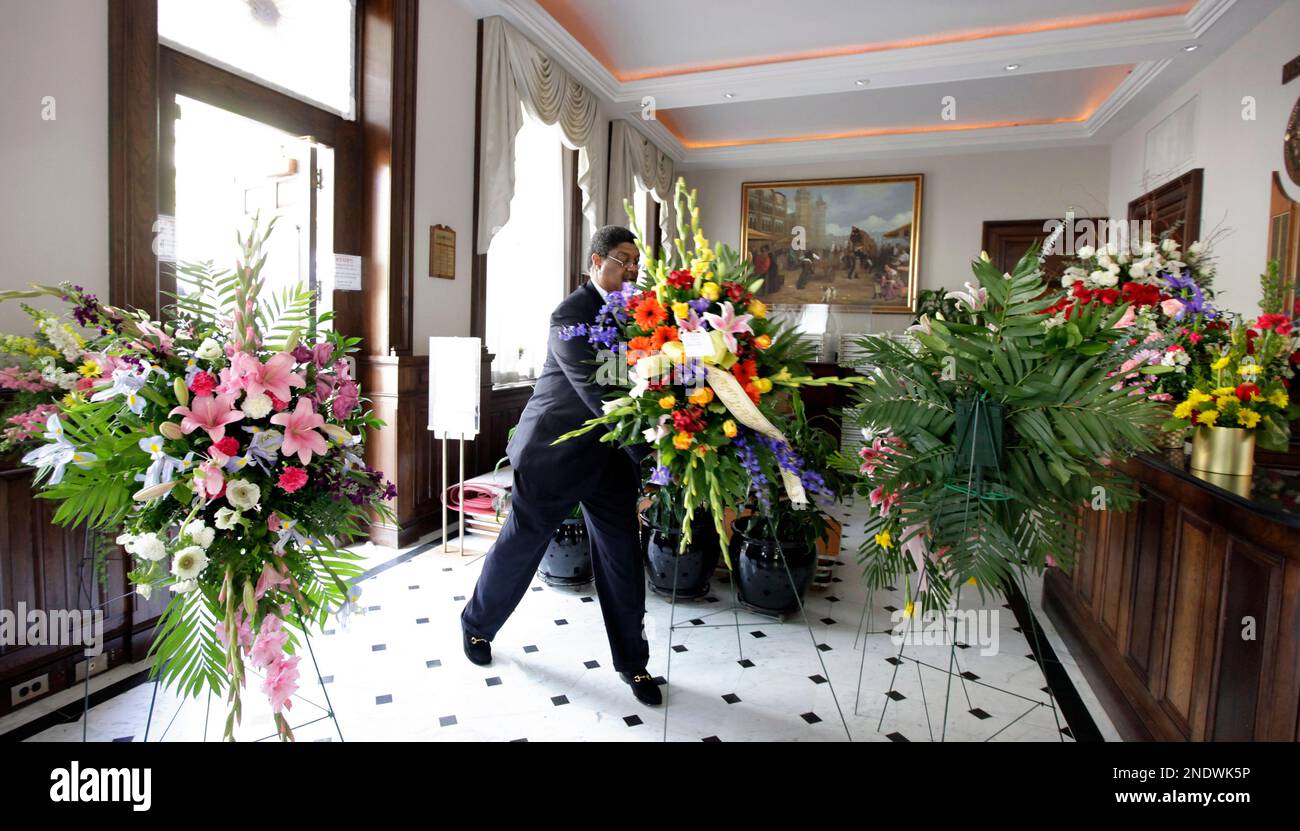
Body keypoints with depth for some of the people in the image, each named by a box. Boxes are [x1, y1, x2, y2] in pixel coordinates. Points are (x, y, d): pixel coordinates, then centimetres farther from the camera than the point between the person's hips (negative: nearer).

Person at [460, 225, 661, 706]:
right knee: (519, 544, 11)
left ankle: (632, 661, 23)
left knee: (622, 556, 7)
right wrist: (646, 454, -29)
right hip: (556, 450, -6)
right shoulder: (570, 314, -18)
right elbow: (596, 391, -26)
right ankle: (477, 625, 38)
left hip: (611, 455, 6)